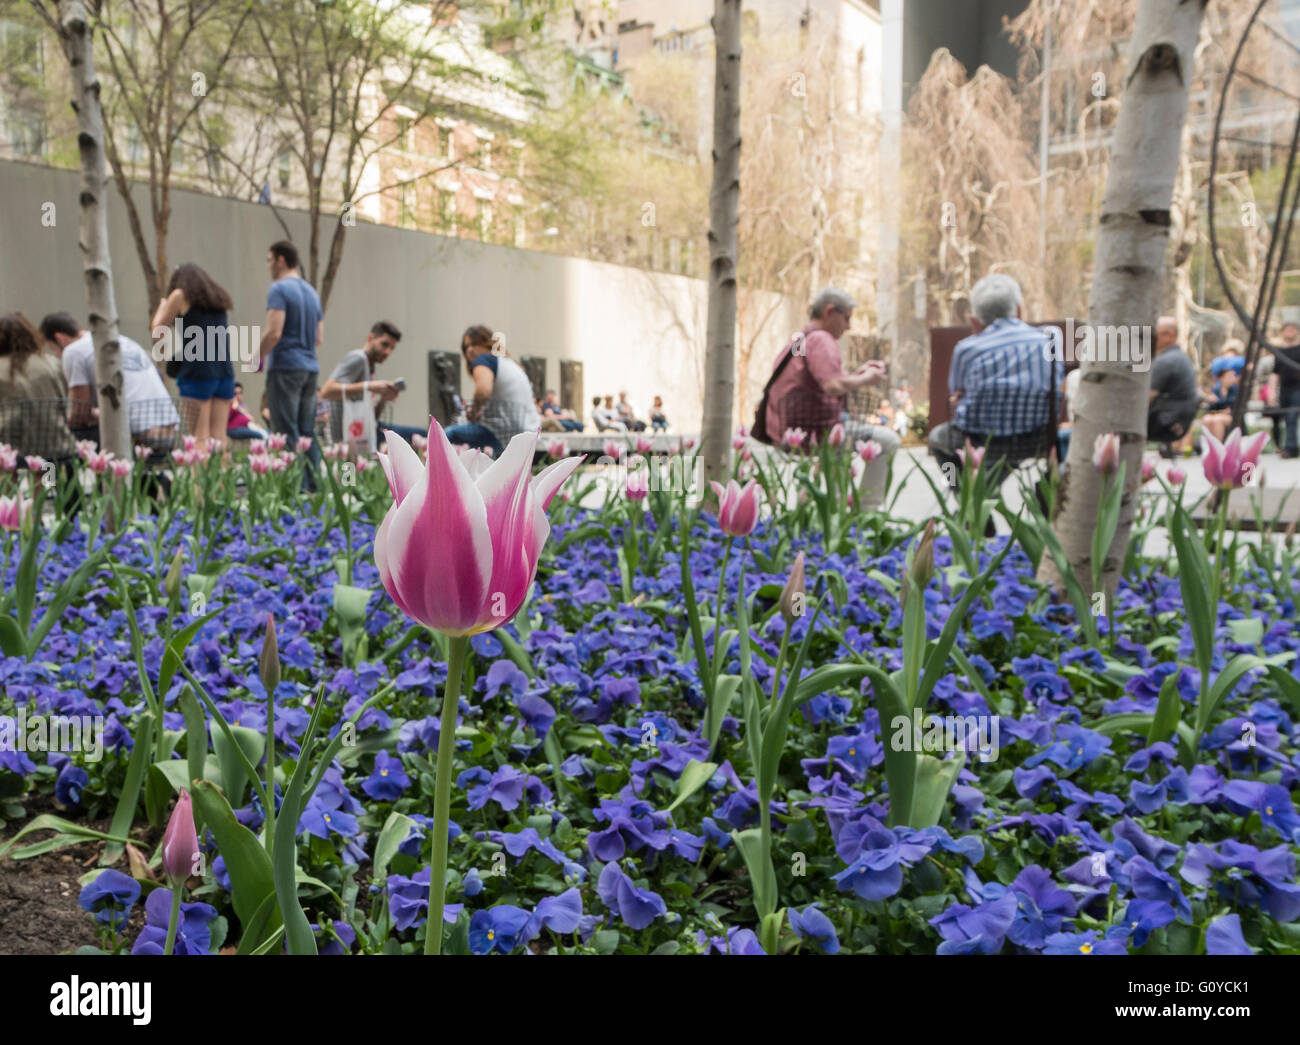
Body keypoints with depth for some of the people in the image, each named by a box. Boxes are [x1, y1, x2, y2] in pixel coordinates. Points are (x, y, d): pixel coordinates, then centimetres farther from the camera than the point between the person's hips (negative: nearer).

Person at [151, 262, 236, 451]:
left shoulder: (180, 295, 5)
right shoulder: (219, 298, 19)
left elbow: (158, 328, 12)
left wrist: (162, 305, 29)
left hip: (197, 373, -5)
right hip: (225, 372, 5)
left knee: (200, 436, -6)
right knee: (219, 436, 3)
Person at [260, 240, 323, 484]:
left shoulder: (279, 289, -7)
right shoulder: (311, 291, 17)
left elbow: (274, 333, -17)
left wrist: (257, 357, -4)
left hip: (285, 367, -7)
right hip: (310, 368, 8)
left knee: (288, 434, -7)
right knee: (308, 433, 9)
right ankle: (313, 487, 7)